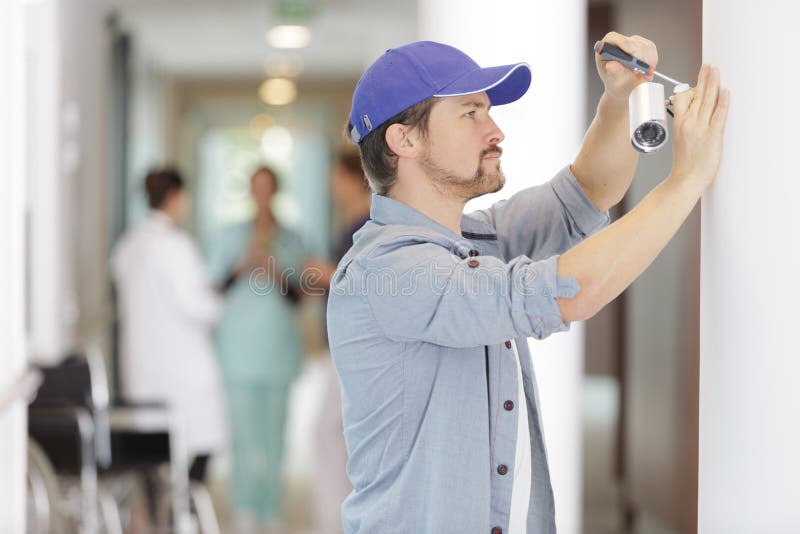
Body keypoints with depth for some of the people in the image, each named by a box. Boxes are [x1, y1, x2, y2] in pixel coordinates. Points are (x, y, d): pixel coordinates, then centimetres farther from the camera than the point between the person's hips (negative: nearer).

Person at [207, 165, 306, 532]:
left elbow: (296, 296, 8)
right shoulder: (232, 236, 9)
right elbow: (214, 286, 5)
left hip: (278, 345, 1)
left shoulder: (290, 240, 10)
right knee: (242, 426, -8)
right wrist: (243, 265, -10)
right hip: (240, 343, -1)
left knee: (273, 429, -2)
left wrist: (276, 273, -11)